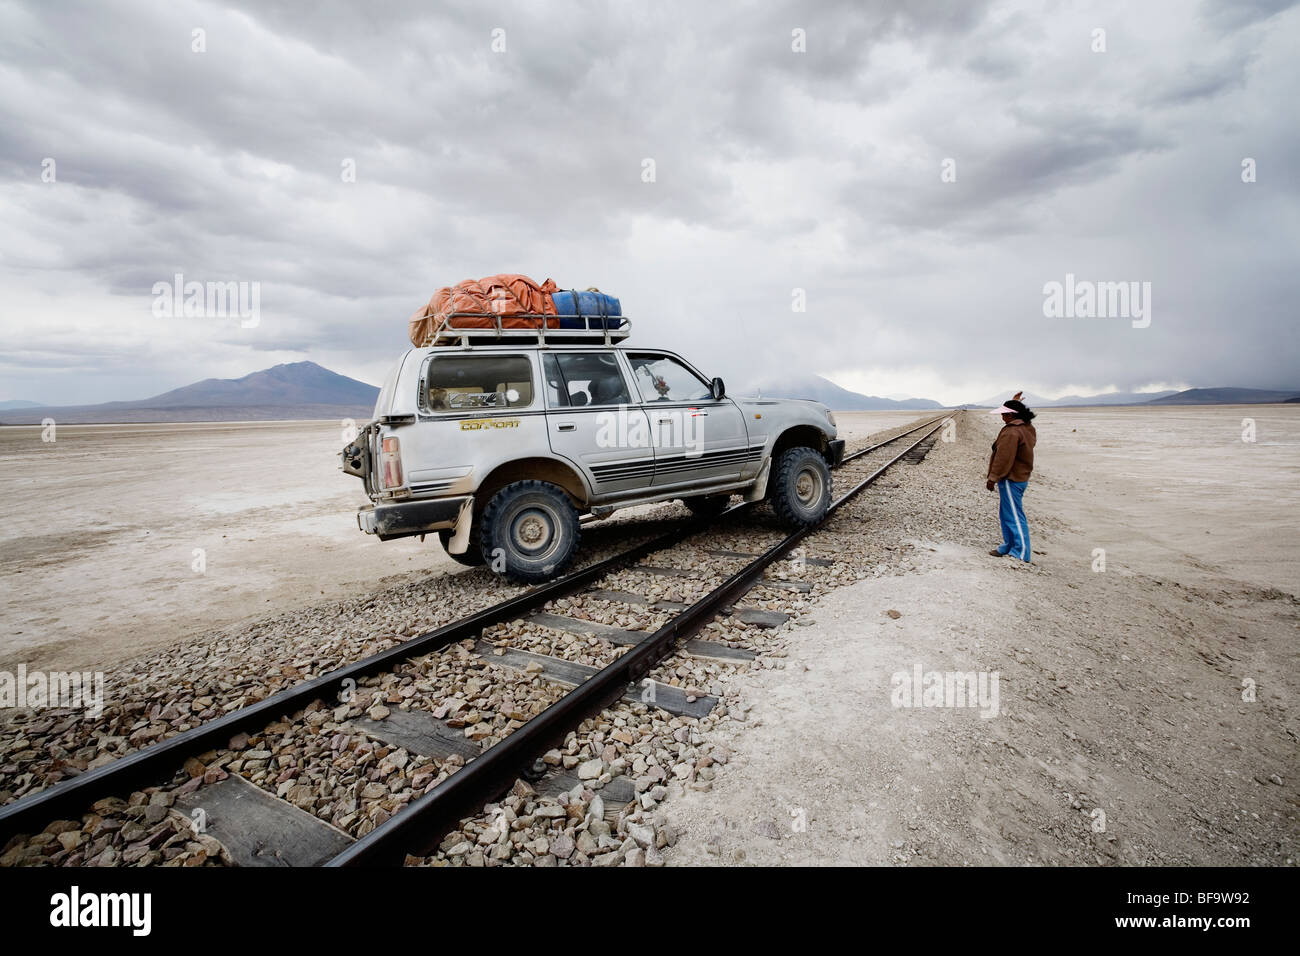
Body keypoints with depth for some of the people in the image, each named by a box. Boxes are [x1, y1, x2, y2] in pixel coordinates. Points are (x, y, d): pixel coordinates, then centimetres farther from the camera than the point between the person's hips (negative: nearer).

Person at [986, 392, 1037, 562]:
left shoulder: (1011, 432, -21)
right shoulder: (1027, 428, 9)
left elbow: (1003, 458, -22)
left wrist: (993, 478, -16)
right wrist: (1015, 402, 41)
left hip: (1010, 479, -10)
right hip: (1021, 476, 10)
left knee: (1014, 516, -6)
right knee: (1007, 514, 19)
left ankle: (1021, 553, -2)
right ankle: (1008, 546, 28)